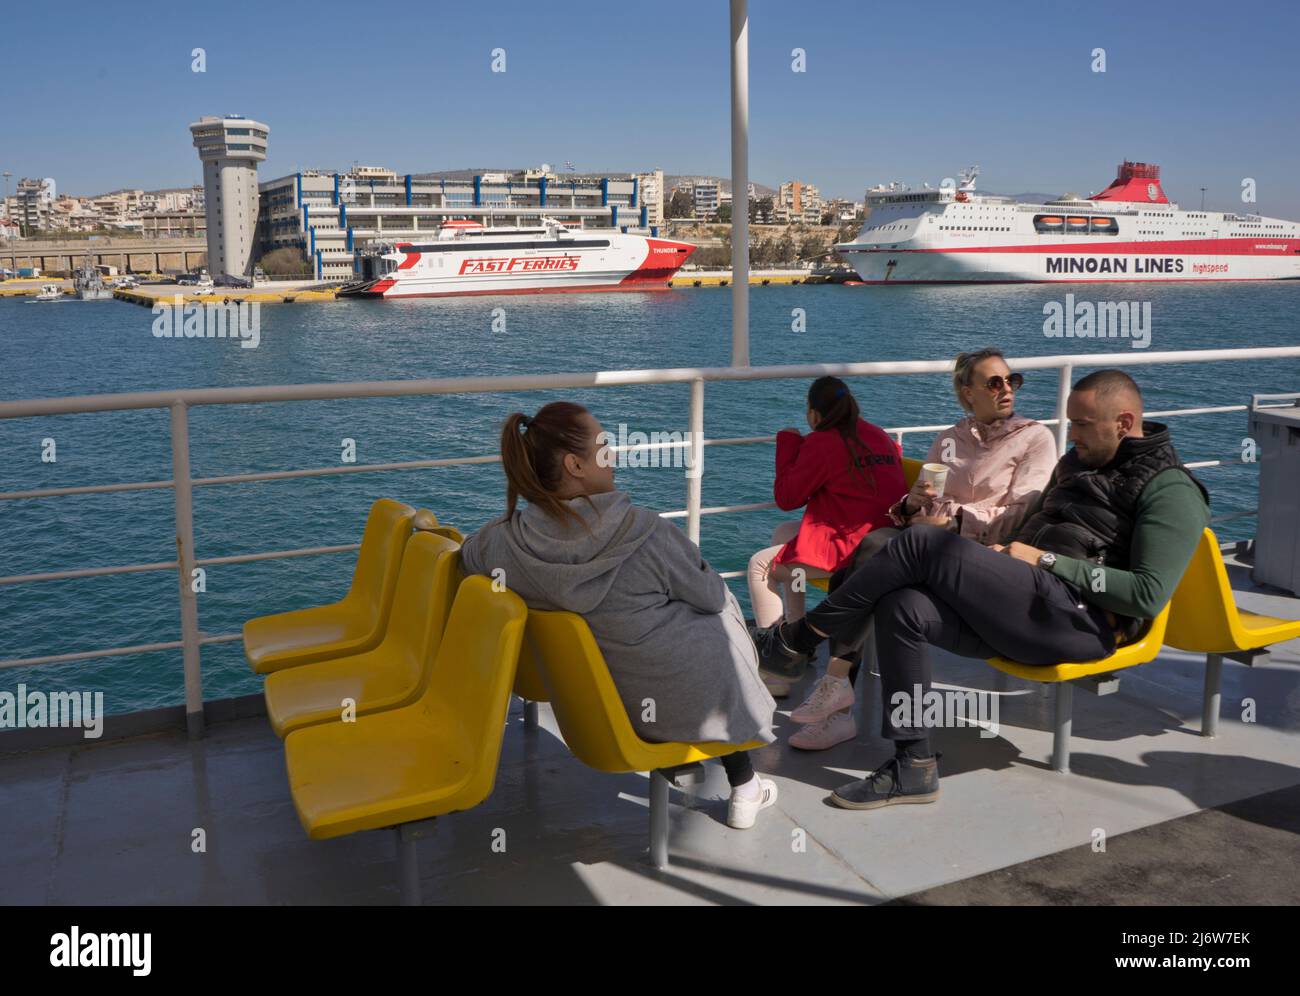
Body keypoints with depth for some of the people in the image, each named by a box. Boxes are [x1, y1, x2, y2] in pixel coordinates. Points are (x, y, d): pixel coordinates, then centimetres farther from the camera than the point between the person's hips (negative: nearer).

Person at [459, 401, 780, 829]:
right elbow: (711, 597, -12)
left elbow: (468, 556, 8)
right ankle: (743, 790, 41)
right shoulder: (643, 532, -28)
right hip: (684, 701, -5)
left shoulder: (505, 542, -17)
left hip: (597, 706, 5)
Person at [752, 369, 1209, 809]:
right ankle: (913, 768, -9)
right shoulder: (1077, 463, 24)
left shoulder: (1170, 490, -3)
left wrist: (1047, 561, -13)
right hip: (1032, 603, 8)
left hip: (1078, 617, -8)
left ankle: (797, 638, -8)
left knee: (922, 545, -20)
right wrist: (1003, 556, 10)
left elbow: (1148, 595, -14)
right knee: (901, 608, -17)